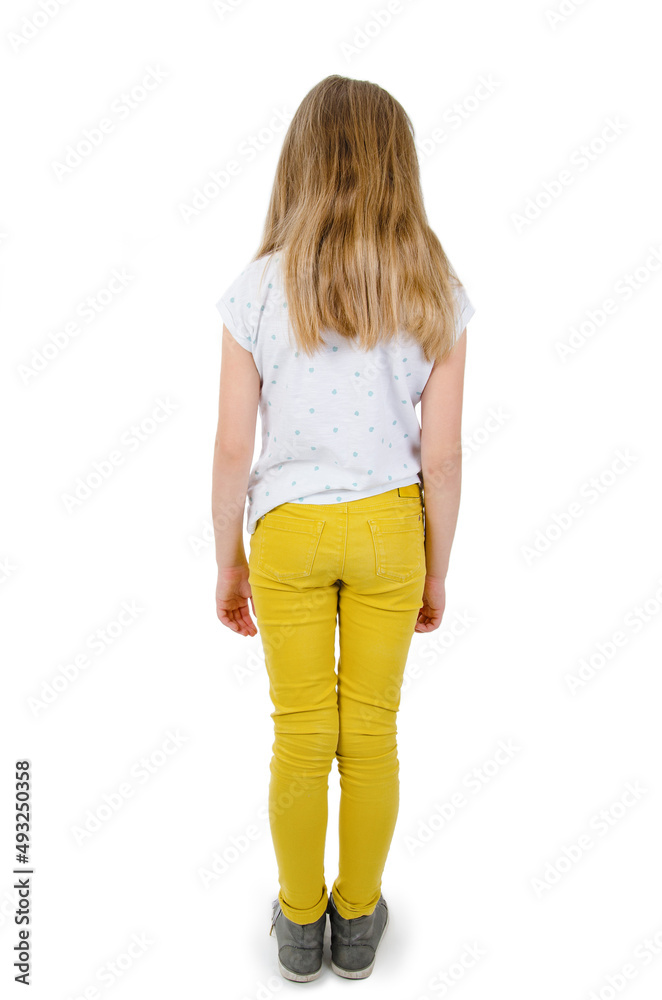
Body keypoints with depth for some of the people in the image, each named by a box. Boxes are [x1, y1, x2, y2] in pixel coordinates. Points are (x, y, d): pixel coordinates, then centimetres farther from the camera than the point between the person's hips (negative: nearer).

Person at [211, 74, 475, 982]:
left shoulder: (258, 291, -9)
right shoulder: (433, 294, -7)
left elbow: (232, 451, -8)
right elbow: (442, 456, -6)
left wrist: (229, 565, 5)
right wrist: (438, 569, 7)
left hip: (288, 532, 0)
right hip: (389, 530, 1)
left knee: (300, 737, 15)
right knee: (372, 732, 16)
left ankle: (301, 924, 35)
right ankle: (358, 921, 35)